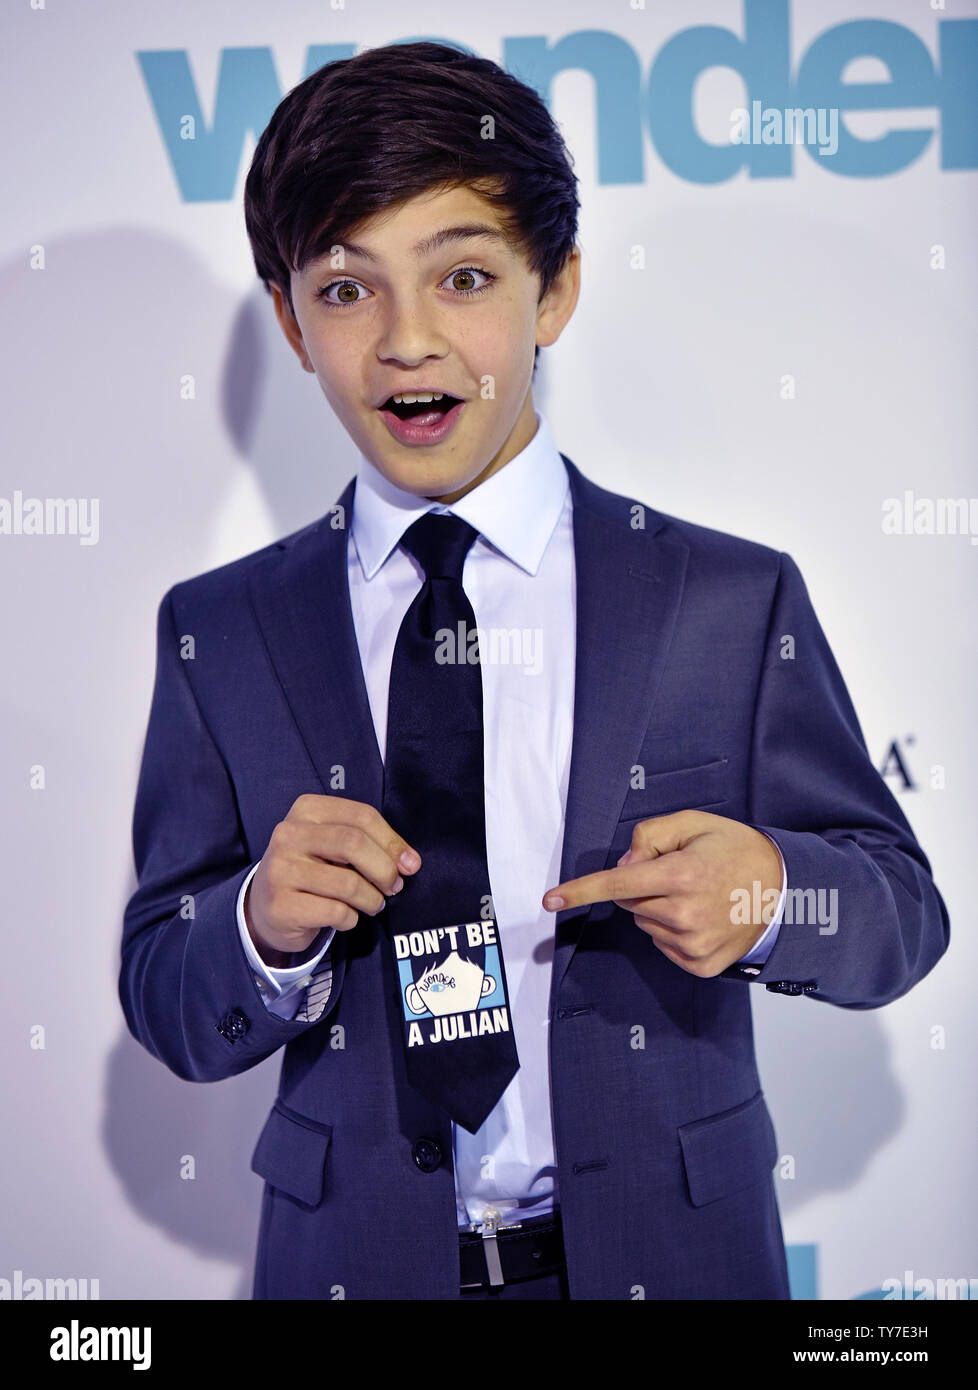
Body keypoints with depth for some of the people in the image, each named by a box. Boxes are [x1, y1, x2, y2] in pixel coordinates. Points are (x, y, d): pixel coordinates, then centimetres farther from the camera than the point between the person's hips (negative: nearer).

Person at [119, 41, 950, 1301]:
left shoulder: (733, 604, -6)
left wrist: (769, 892, -24)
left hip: (670, 1253, 0)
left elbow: (903, 914, -3)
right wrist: (262, 924, -22)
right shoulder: (218, 634, -2)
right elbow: (167, 1014, 0)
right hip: (352, 1257, 1)